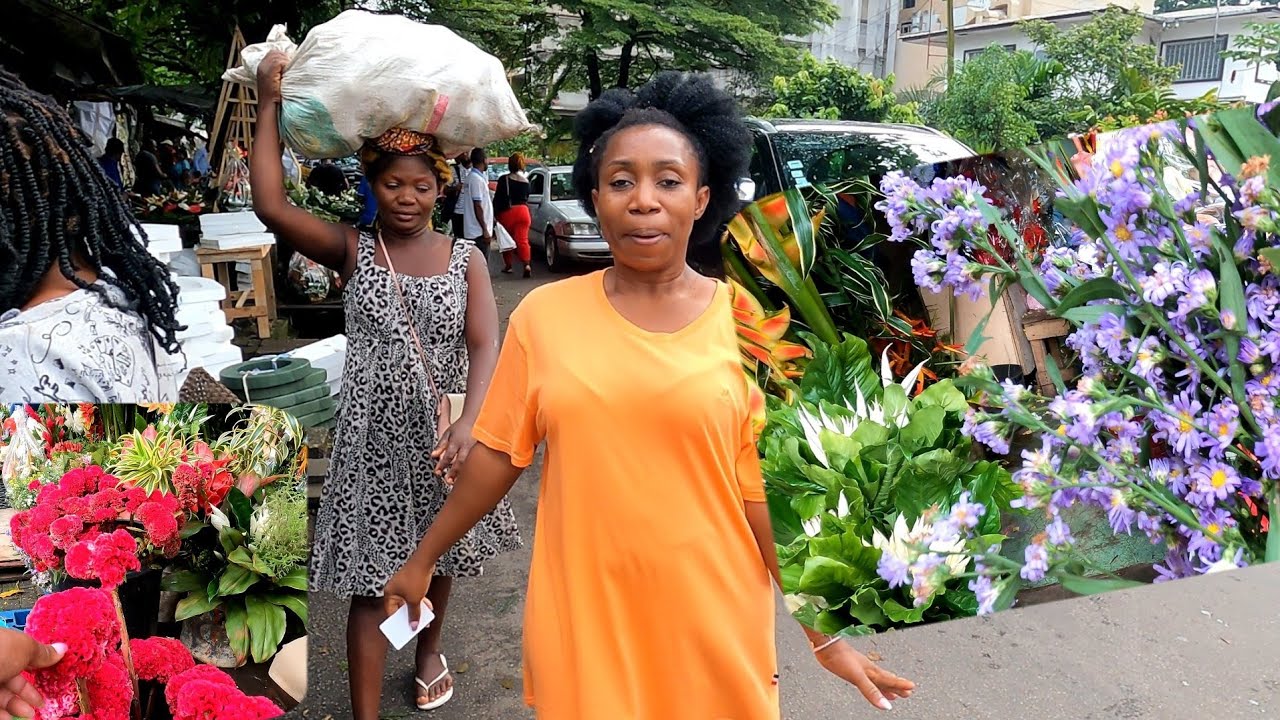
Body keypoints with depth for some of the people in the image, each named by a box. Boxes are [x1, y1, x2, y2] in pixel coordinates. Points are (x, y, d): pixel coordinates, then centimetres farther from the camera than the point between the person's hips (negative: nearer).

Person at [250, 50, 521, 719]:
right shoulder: (351, 250, -4)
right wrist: (269, 105, -18)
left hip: (441, 434, 3)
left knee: (438, 556, 23)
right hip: (374, 436, -2)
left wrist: (466, 424, -29)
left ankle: (429, 650, 51)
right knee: (371, 580, 3)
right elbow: (271, 207, -20)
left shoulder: (465, 257, -3)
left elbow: (484, 348, -13)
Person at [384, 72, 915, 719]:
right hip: (580, 622, 1)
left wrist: (824, 633, -1)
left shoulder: (746, 322, -7)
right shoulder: (543, 315, -5)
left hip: (712, 624, 0)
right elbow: (498, 455, 4)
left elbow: (764, 490, -3)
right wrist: (423, 559, 10)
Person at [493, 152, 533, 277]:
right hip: (523, 211, 3)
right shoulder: (526, 181, 7)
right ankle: (527, 265, -19)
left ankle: (508, 266, 18)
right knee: (522, 239, -1)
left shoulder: (504, 179, -8)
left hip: (507, 212, -3)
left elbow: (498, 198, -8)